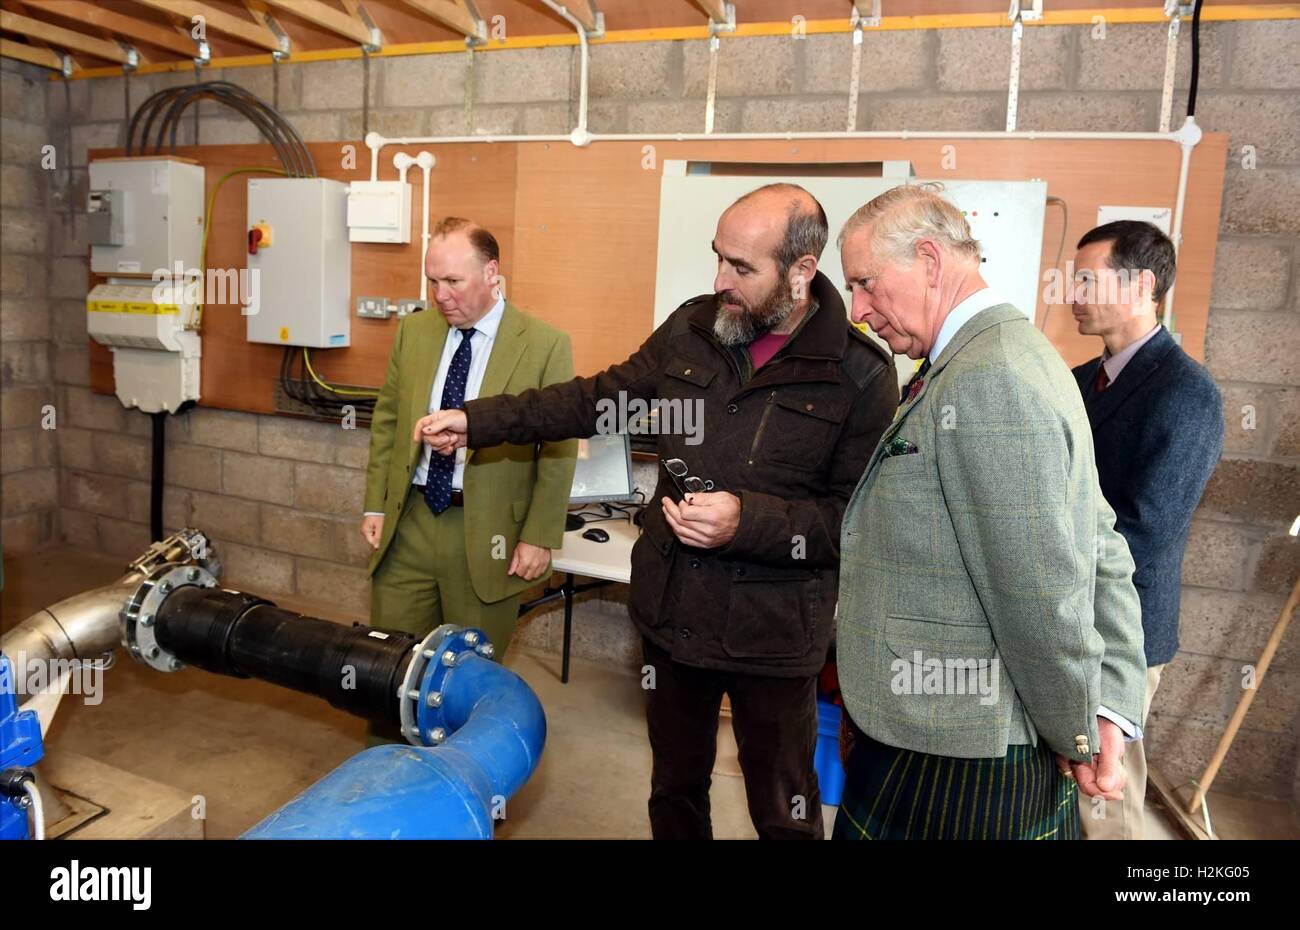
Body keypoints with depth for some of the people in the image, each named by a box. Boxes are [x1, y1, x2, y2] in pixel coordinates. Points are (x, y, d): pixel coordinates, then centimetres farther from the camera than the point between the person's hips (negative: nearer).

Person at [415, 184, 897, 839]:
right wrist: (479, 421, 6)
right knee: (674, 790, 24)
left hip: (771, 636, -4)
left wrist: (748, 521, -27)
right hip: (670, 612, 5)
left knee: (783, 814, 16)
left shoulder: (860, 374, -14)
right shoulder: (692, 328, -1)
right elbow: (602, 397, 9)